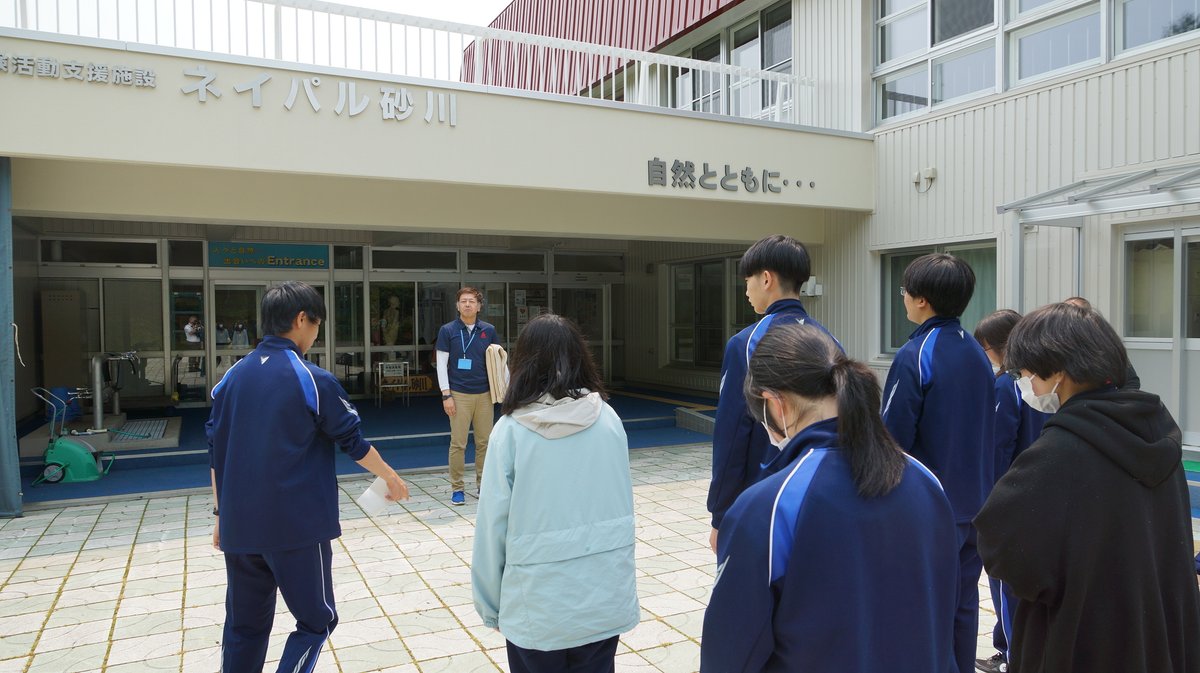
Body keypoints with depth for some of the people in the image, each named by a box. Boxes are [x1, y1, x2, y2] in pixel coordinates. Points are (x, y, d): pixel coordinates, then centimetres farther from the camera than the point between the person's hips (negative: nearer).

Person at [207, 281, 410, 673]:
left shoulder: (232, 377, 4)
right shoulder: (313, 380, -11)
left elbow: (216, 452, 9)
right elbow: (354, 442, -3)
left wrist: (221, 514, 18)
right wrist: (390, 478, 13)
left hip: (239, 527, 6)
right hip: (297, 526, -6)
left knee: (243, 628, 17)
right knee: (316, 621, 10)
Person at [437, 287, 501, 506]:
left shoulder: (489, 330, 7)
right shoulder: (448, 330, 0)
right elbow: (441, 364, 0)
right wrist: (446, 395, -6)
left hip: (485, 394, 3)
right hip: (459, 394, -2)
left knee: (484, 442, 7)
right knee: (458, 444, -1)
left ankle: (482, 484, 19)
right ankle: (456, 488, 9)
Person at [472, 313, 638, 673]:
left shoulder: (511, 430, -14)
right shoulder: (609, 419, -5)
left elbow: (493, 523, -10)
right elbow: (623, 507, 4)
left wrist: (490, 604, 3)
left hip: (538, 606, -2)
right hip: (605, 599, 3)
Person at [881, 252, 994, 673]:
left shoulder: (914, 357, -18)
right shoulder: (977, 353, 4)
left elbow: (893, 439, -17)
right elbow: (984, 428, 13)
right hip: (974, 504, 7)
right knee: (963, 602, 16)